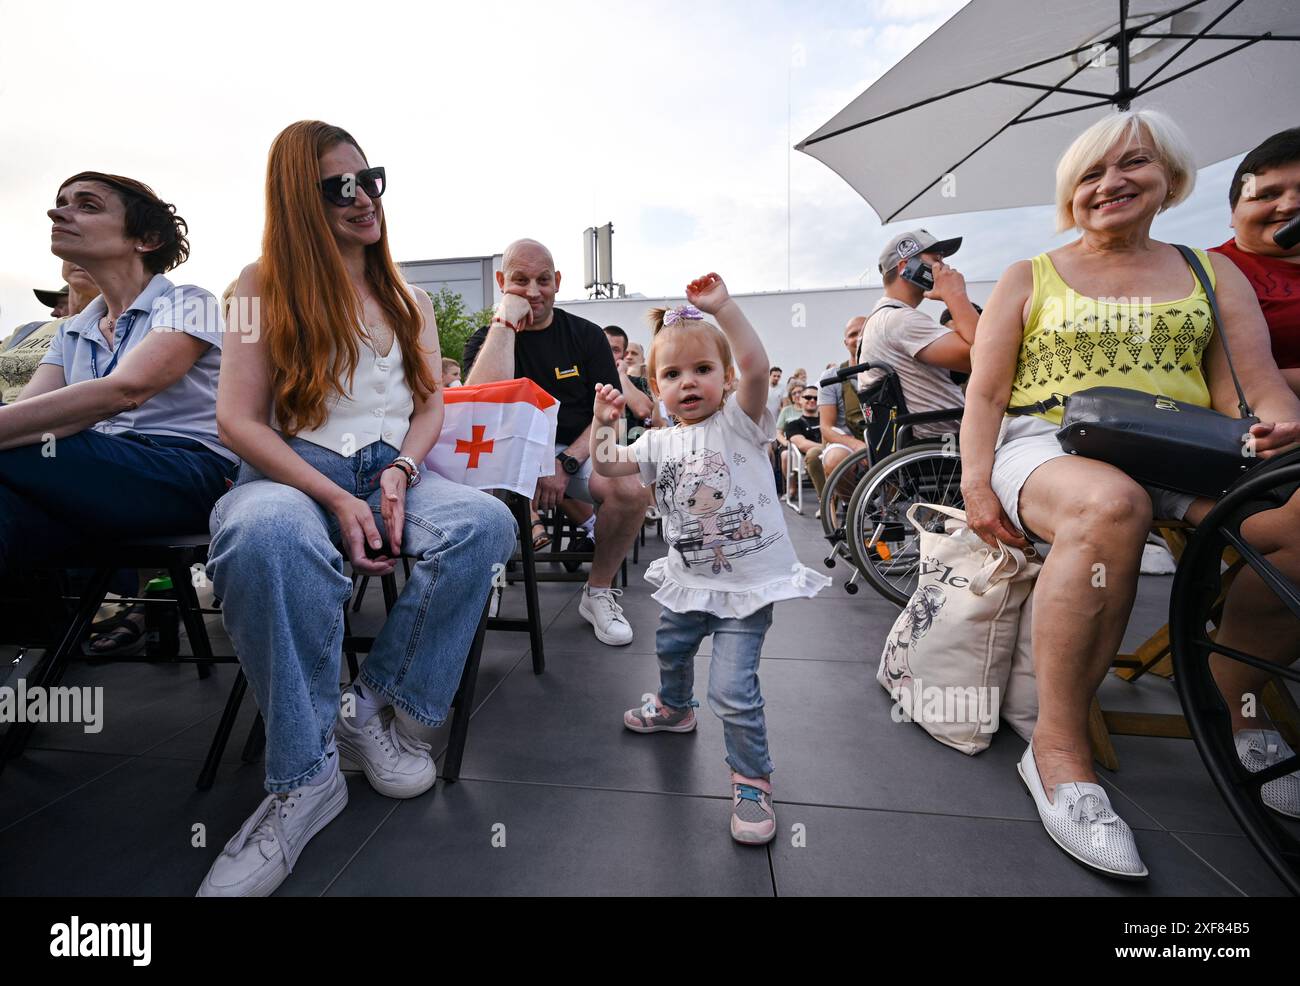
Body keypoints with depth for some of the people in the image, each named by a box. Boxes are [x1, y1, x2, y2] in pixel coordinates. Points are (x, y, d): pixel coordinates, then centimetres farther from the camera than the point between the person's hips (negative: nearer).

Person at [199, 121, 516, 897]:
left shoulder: (410, 299, 18)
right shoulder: (264, 287, 7)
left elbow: (430, 405, 10)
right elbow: (239, 419, -3)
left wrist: (397, 477, -12)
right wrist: (336, 499, -18)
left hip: (394, 471, 3)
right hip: (294, 471, -2)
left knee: (488, 522, -30)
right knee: (266, 535, -39)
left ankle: (378, 711, -14)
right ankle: (305, 778, -22)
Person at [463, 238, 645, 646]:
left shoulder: (587, 336, 6)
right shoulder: (487, 340, 5)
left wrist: (565, 463, -16)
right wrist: (505, 322, -14)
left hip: (579, 451, 1)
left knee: (629, 488, -30)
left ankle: (598, 593, -4)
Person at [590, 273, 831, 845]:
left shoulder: (739, 422, -12)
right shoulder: (660, 443, 3)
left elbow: (756, 368, -29)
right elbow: (609, 466, 2)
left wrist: (722, 307, -33)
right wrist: (604, 424, -12)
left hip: (749, 584, -6)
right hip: (688, 580, 7)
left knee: (733, 689, -11)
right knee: (670, 648, 29)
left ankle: (752, 780, 16)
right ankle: (675, 708, 61)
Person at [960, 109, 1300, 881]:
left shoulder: (1213, 274, 21)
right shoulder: (1030, 278, 14)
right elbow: (986, 392, 4)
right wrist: (977, 483, -12)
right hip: (1047, 445, -3)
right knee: (1110, 506, -38)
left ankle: (1231, 705, 1)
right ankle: (1059, 747, -27)